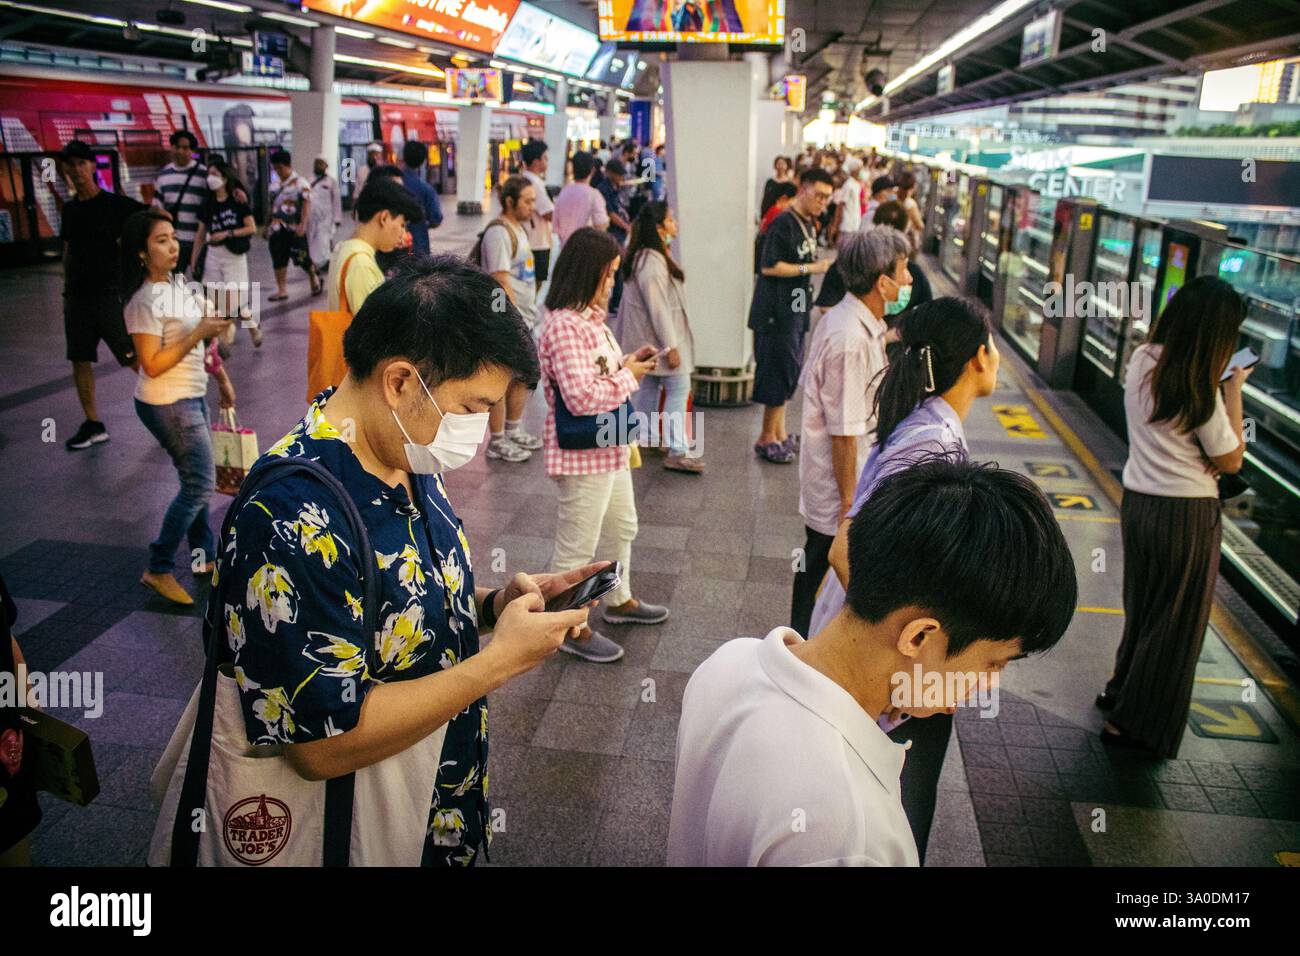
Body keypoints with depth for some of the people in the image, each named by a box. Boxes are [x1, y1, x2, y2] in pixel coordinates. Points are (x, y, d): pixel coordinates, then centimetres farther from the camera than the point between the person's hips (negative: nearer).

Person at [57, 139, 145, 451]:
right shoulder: (70, 208, 11)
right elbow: (68, 250, 18)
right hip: (77, 295, 6)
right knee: (80, 361, 7)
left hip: (109, 293, -6)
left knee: (134, 357, -6)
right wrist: (67, 288, 14)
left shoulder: (115, 203, -6)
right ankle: (93, 425, 17)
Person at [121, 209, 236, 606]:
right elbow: (153, 365, -22)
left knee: (197, 480, 16)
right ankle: (159, 569, 6)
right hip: (167, 404, -9)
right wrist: (198, 333, -24)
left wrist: (222, 379, 18)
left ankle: (204, 556, 30)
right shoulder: (145, 301, -20)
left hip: (192, 397, 9)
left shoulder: (177, 284, 6)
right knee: (199, 484, -5)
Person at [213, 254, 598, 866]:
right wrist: (503, 658, -25)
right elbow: (325, 744, -29)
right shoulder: (291, 520, -30)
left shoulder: (410, 462, -3)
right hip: (360, 839, -7)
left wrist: (496, 605, -8)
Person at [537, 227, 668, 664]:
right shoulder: (564, 326, -24)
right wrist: (629, 376, -17)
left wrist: (629, 362, 2)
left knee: (622, 527, 26)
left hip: (609, 448, 11)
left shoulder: (589, 317, 7)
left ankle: (619, 600, 46)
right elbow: (581, 397, -30)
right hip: (584, 455, -11)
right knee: (577, 545, 6)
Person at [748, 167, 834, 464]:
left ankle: (779, 432, 25)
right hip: (777, 313, -9)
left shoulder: (809, 224, 13)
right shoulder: (783, 223, -15)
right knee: (779, 374, -5)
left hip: (795, 311, 9)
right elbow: (769, 266, -21)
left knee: (790, 373, 14)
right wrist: (811, 268, -19)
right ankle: (767, 439, 6)